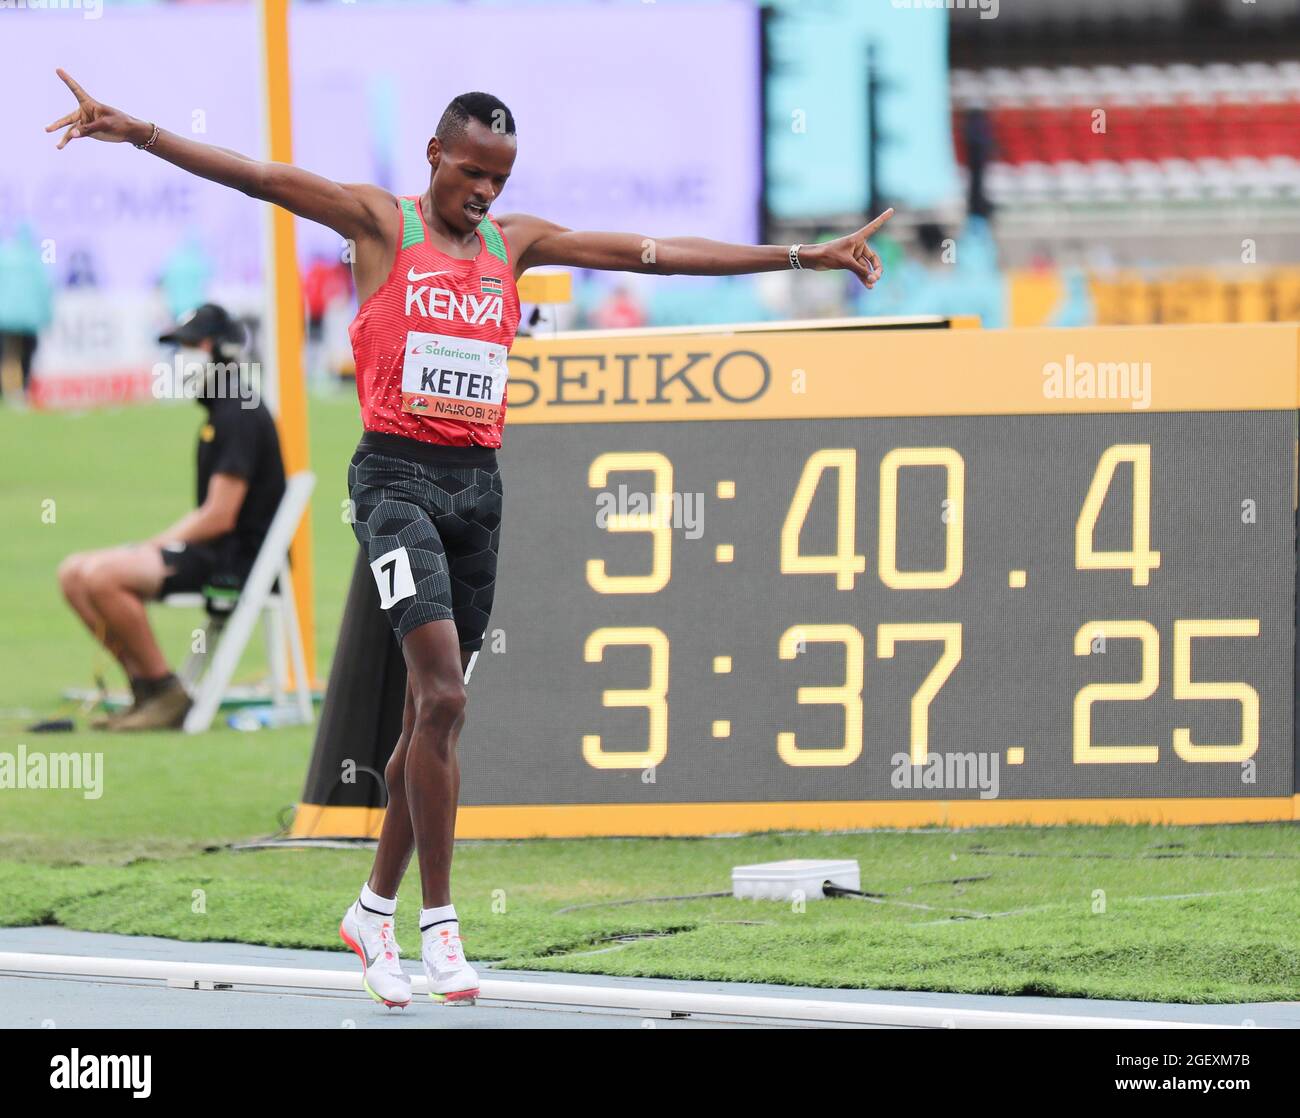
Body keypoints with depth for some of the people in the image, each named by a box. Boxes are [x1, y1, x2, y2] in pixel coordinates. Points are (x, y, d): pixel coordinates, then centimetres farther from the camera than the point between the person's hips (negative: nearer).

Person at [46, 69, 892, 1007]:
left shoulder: (514, 243, 14)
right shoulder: (381, 223, 2)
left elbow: (655, 254, 14)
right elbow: (263, 181, -9)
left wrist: (805, 257, 14)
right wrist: (137, 133, -21)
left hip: (479, 485, 5)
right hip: (399, 477, -5)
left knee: (434, 713, 8)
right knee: (442, 693, -17)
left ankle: (376, 910, 22)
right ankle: (439, 923, -14)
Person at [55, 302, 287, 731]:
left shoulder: (240, 416, -14)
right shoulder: (218, 415, 19)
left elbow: (220, 517, -19)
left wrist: (154, 548, -11)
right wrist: (148, 551, 5)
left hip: (237, 558, -10)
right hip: (213, 549, 10)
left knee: (102, 577, -25)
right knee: (74, 574, 4)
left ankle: (168, 694, -17)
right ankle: (145, 691, 0)